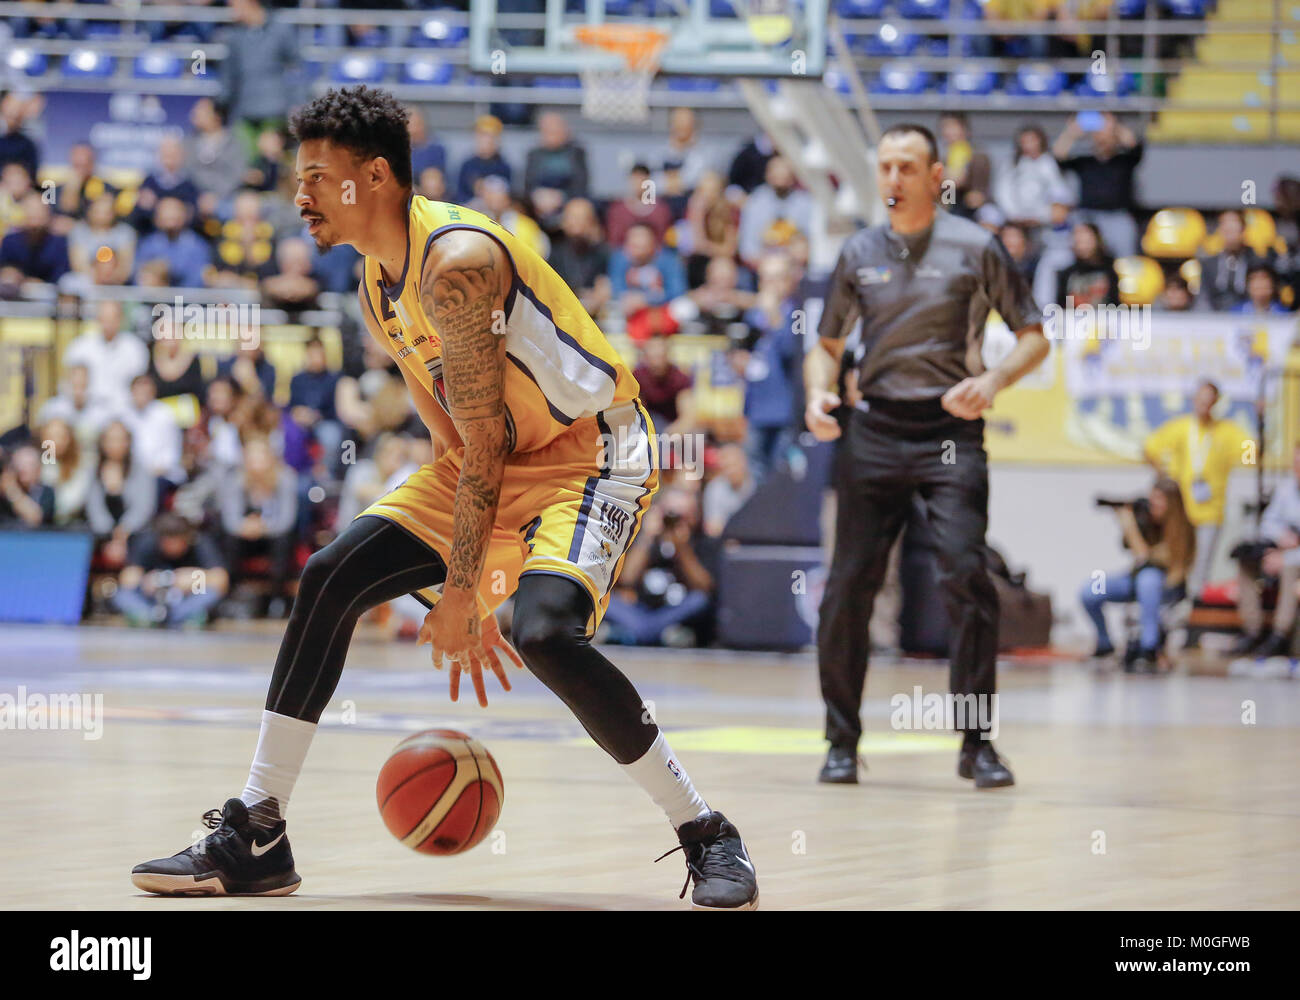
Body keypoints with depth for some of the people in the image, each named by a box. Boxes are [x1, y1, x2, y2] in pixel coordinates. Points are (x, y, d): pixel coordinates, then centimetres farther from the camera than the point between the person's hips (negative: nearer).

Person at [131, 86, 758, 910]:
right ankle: (255, 836, 3)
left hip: (592, 452, -9)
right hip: (495, 461, 9)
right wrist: (466, 597, 10)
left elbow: (485, 449, -24)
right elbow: (454, 440, 12)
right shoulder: (379, 293, 5)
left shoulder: (456, 262, -25)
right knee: (330, 580, -2)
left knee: (546, 632, -30)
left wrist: (460, 596, -20)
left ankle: (710, 839, -15)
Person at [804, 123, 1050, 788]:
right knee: (848, 587, -2)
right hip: (874, 430, 3)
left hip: (950, 432, -3)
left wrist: (993, 379, -14)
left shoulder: (974, 248, 1)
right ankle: (842, 741, 11)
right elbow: (828, 345, 19)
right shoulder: (859, 254, 10)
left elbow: (1033, 336, 5)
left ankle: (977, 744, -6)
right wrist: (818, 395, -2)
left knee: (966, 576, -15)